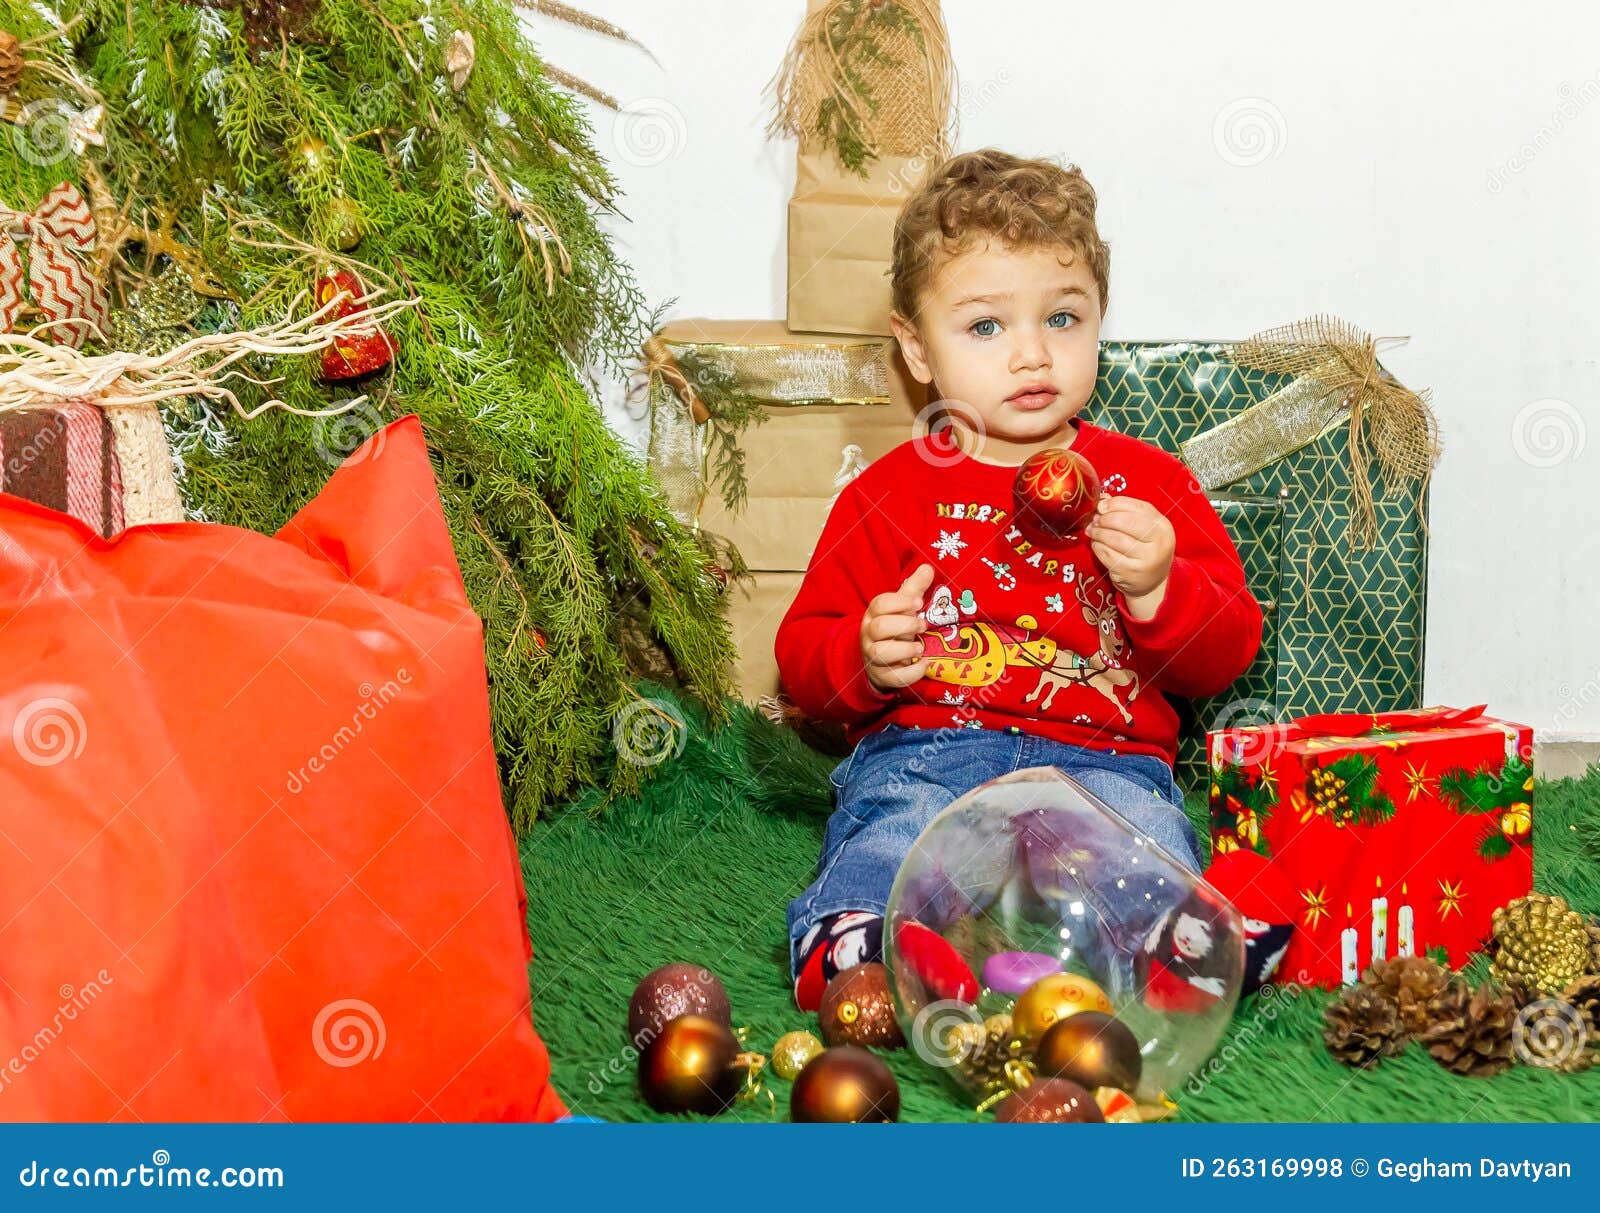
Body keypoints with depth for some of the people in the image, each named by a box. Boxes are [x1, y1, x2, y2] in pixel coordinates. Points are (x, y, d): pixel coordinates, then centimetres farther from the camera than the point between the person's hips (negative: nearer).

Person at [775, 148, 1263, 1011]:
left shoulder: (1147, 481, 16)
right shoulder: (891, 492, 13)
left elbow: (1228, 651, 13)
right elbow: (803, 652, 15)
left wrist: (1159, 588, -9)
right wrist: (865, 657, -9)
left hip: (1104, 758, 1)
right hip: (924, 753, -1)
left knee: (1147, 844, -33)